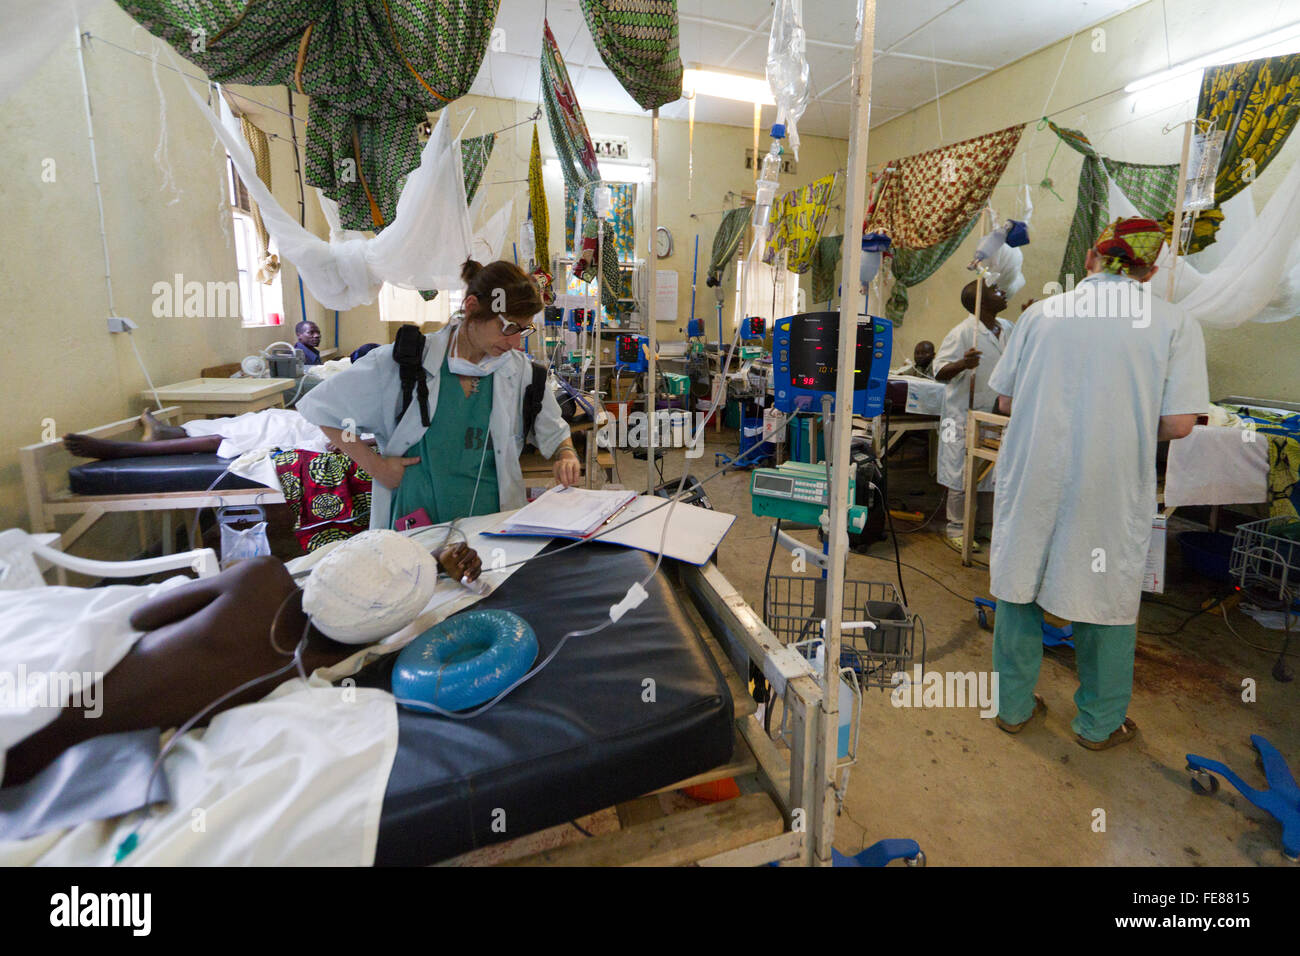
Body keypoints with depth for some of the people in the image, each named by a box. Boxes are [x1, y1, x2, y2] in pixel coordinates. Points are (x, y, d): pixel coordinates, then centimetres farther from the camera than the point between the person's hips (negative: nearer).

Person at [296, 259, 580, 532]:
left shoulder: (520, 371, 6)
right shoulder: (403, 363, -1)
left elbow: (554, 432, 20)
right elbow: (319, 406, 8)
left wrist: (567, 457, -2)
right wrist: (375, 465, 2)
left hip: (495, 527, 2)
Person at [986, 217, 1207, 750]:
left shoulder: (1040, 312, 2)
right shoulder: (1175, 324, -2)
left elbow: (1005, 399, 4)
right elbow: (1178, 422, -8)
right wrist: (1132, 427, 13)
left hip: (1032, 478, 1)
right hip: (1111, 487, -1)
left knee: (1019, 585, 15)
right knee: (1108, 596, 15)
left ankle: (1013, 706, 30)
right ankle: (1099, 724, 32)